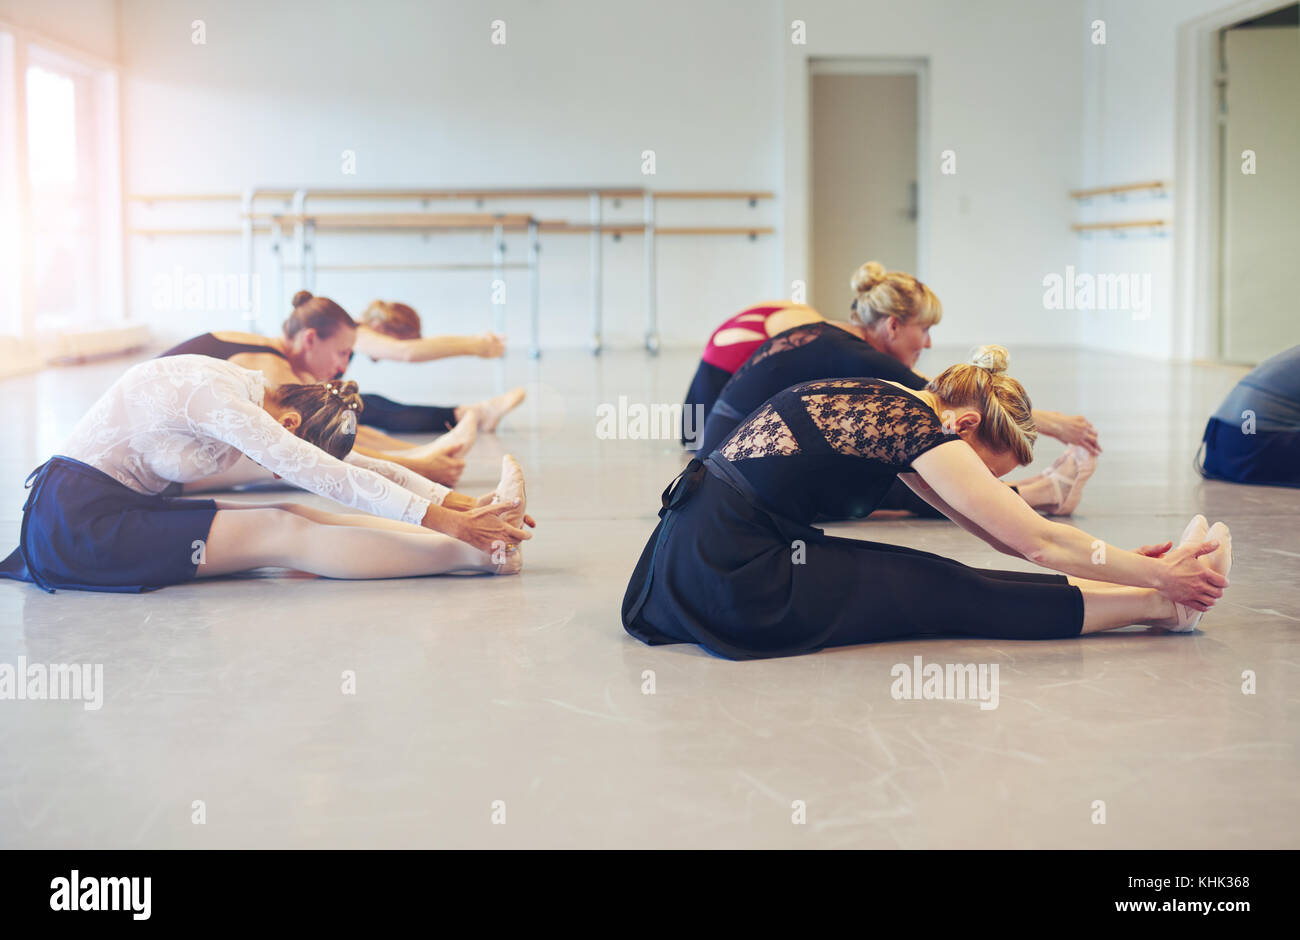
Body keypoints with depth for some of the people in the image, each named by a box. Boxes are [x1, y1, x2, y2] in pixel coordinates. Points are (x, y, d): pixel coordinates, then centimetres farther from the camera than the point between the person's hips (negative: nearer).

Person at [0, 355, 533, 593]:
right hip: (79, 521, -8)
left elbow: (349, 467, 5)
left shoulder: (250, 396, 6)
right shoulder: (214, 396, -22)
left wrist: (449, 501, -3)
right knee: (281, 534, -21)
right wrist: (435, 516, -26)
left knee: (293, 517, -10)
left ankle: (480, 527, -18)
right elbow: (322, 476, -25)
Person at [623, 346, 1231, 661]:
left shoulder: (890, 405, 14)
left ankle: (1147, 593, 13)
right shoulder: (920, 428, -13)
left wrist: (1127, 561, 19)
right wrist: (1161, 575, -2)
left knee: (941, 577, 8)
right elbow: (1037, 541, -11)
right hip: (735, 581, -9)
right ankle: (1157, 606, 5)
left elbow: (999, 531, 19)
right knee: (948, 594, -3)